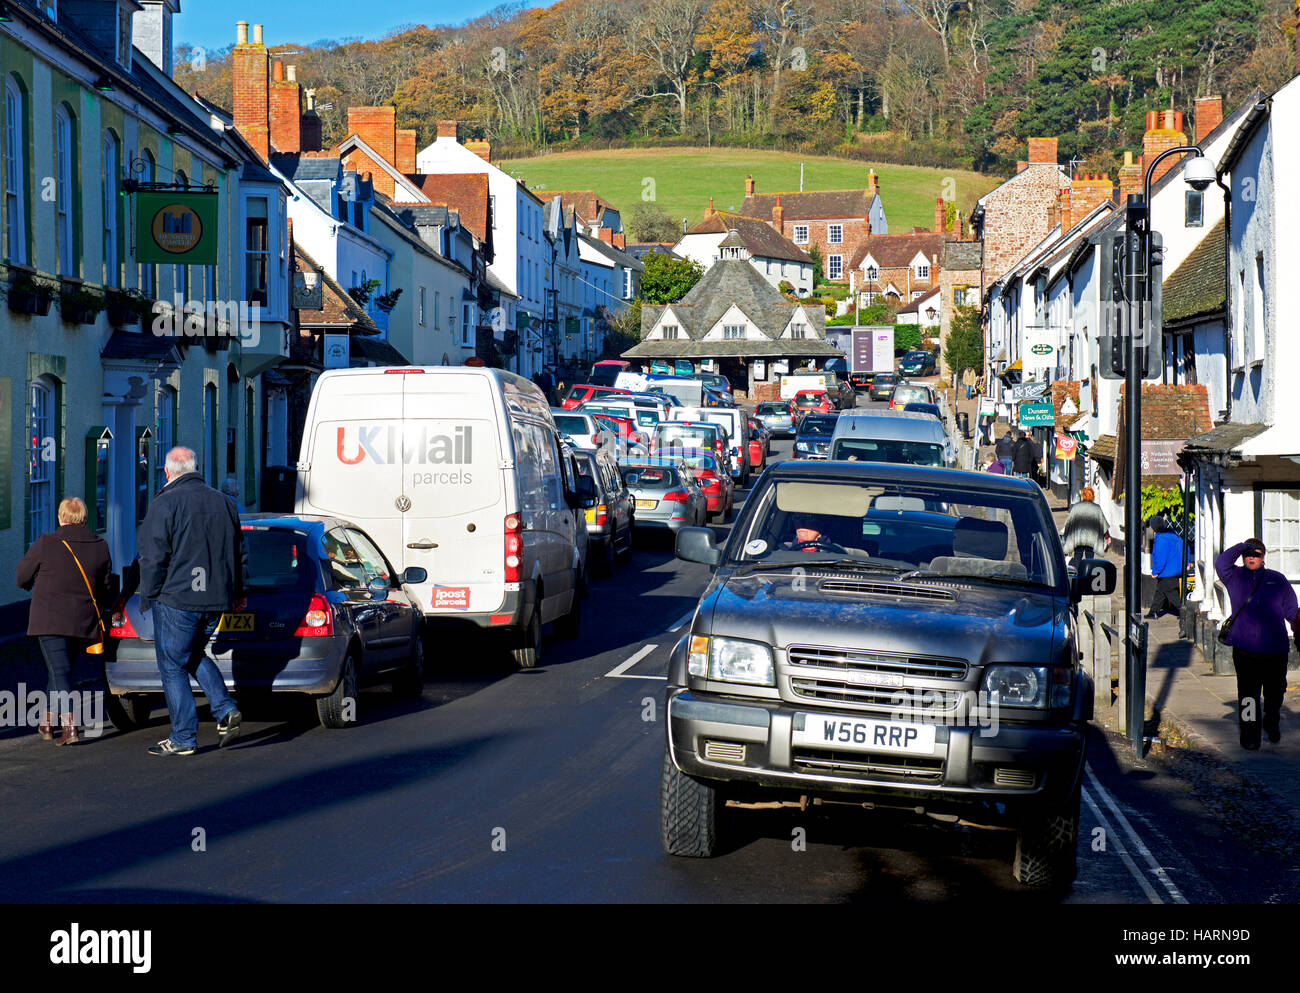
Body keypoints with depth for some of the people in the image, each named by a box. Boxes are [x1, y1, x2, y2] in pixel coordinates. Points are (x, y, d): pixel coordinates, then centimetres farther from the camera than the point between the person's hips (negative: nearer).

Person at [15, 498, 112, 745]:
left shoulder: (45, 544, -10)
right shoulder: (100, 547, 1)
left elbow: (23, 576, 2)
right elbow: (104, 586, 11)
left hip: (50, 620, -4)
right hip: (84, 622, 4)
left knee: (59, 671, -5)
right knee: (60, 670, 19)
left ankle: (69, 727, -19)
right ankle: (47, 722, 29)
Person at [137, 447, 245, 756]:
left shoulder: (166, 503, -9)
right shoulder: (224, 503, 11)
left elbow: (154, 557, -11)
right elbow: (237, 553, 20)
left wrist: (148, 597, 0)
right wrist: (236, 593, 31)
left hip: (177, 599, -6)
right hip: (216, 600, 6)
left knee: (173, 667, 3)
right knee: (195, 656, 23)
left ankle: (183, 738, 3)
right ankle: (225, 711, 5)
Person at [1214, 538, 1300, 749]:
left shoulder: (1277, 580, 10)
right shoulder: (1235, 577, 9)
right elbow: (1221, 564, -12)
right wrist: (1242, 546, -13)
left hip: (1275, 650, 1)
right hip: (1244, 649, -1)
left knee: (1274, 693, 10)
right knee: (1247, 694, -4)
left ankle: (1272, 725, 35)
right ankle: (1249, 735, 5)